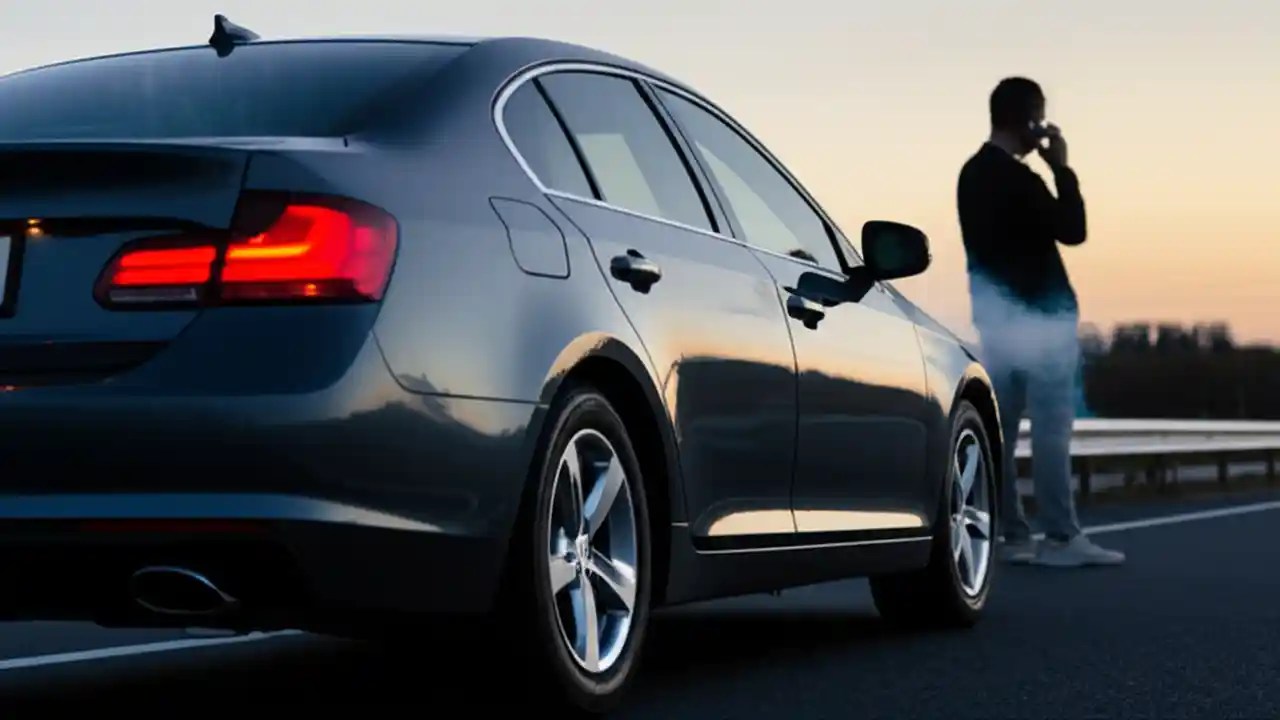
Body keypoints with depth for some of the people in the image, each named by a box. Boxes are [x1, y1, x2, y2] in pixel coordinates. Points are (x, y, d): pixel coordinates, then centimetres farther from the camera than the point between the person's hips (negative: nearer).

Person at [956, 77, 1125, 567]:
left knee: (1000, 430, 7)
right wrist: (1062, 168, -8)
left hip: (996, 315, 9)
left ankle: (1013, 536, 10)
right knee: (1050, 431, -6)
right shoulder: (1017, 177, -18)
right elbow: (1072, 230, -16)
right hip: (1039, 315, -9)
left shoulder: (973, 173, 11)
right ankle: (1061, 538, -5)